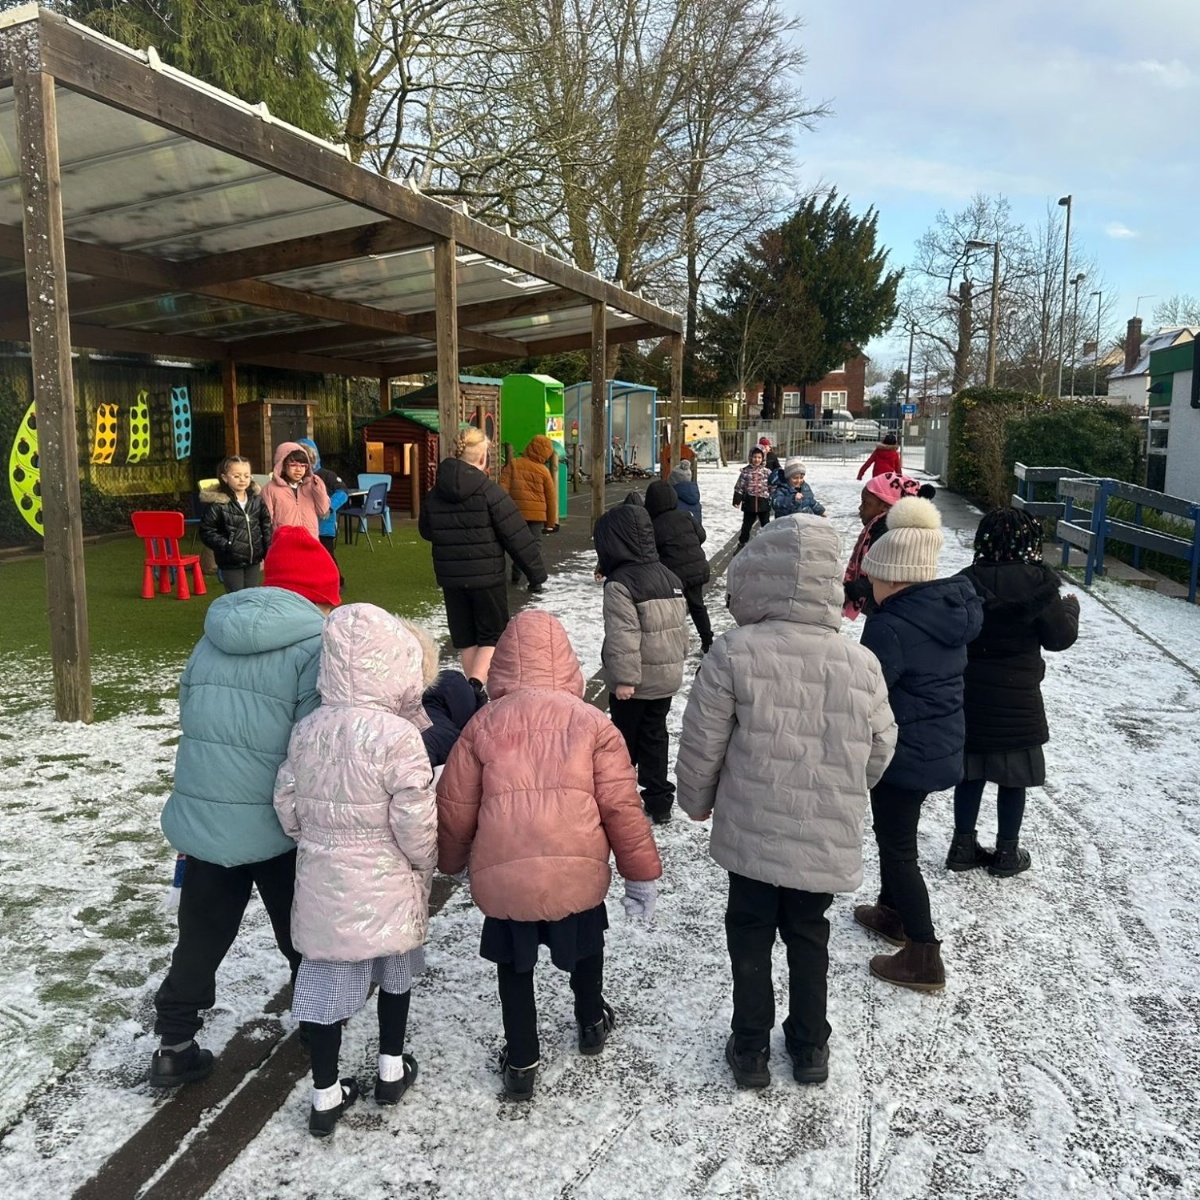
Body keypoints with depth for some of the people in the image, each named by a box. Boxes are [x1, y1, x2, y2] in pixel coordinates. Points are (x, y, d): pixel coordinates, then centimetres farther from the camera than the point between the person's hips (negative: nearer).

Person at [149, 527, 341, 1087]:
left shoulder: (214, 638, 6)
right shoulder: (315, 646, -14)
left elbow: (191, 723, 13)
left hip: (200, 820, 5)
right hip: (280, 827, -4)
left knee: (199, 938, 20)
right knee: (303, 935, 19)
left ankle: (174, 1047, 27)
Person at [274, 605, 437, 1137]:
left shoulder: (305, 730, -6)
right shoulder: (397, 734, -23)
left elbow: (287, 806, 2)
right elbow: (415, 821, -20)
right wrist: (426, 863, -1)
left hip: (321, 881, 3)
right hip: (386, 884, -3)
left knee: (325, 979, 15)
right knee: (395, 970, 22)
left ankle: (326, 1097, 26)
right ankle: (392, 1070, 37)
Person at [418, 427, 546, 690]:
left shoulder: (434, 495, 3)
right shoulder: (490, 492, -13)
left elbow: (425, 531, 19)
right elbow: (517, 537, -12)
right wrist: (536, 572, -3)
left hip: (451, 578, 5)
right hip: (487, 577, -5)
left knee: (464, 637, 15)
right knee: (493, 634, 8)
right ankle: (476, 682, -14)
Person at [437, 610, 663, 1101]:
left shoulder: (483, 725, -2)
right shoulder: (592, 723, -4)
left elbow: (454, 808, 4)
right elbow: (621, 807, -4)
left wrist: (451, 863, 23)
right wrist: (641, 873, 7)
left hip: (503, 878, -1)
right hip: (579, 874, 1)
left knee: (514, 966, 24)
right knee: (585, 947, 30)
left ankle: (521, 1063, 33)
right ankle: (592, 1023, 51)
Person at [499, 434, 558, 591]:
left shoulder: (513, 464, -1)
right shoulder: (544, 471, -2)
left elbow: (504, 488, -6)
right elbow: (551, 498, 5)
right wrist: (551, 522, 14)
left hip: (515, 512, 2)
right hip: (537, 514, -2)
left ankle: (516, 575, 30)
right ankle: (535, 582, -6)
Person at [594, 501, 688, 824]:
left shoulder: (619, 583, -19)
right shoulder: (670, 577, 6)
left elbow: (623, 635, -25)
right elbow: (679, 624, 14)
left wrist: (623, 678, -22)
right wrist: (678, 657, 25)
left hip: (635, 681, -7)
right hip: (667, 676, 7)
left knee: (624, 739, 9)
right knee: (655, 737, 16)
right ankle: (659, 802, 20)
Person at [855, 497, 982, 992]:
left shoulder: (892, 626, -26)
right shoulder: (951, 612, 1)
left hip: (904, 754, -9)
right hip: (943, 748, 9)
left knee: (898, 847, 5)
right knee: (894, 833, 26)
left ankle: (923, 958, 13)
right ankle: (893, 912, 44)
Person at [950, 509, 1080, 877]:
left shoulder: (966, 582, -4)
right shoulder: (1037, 583, -13)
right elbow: (1060, 637, -5)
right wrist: (1070, 607, 13)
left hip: (969, 693, 4)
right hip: (1016, 698, -3)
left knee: (970, 771, 14)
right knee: (1013, 777, 10)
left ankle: (963, 845, 22)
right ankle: (1007, 852, 21)